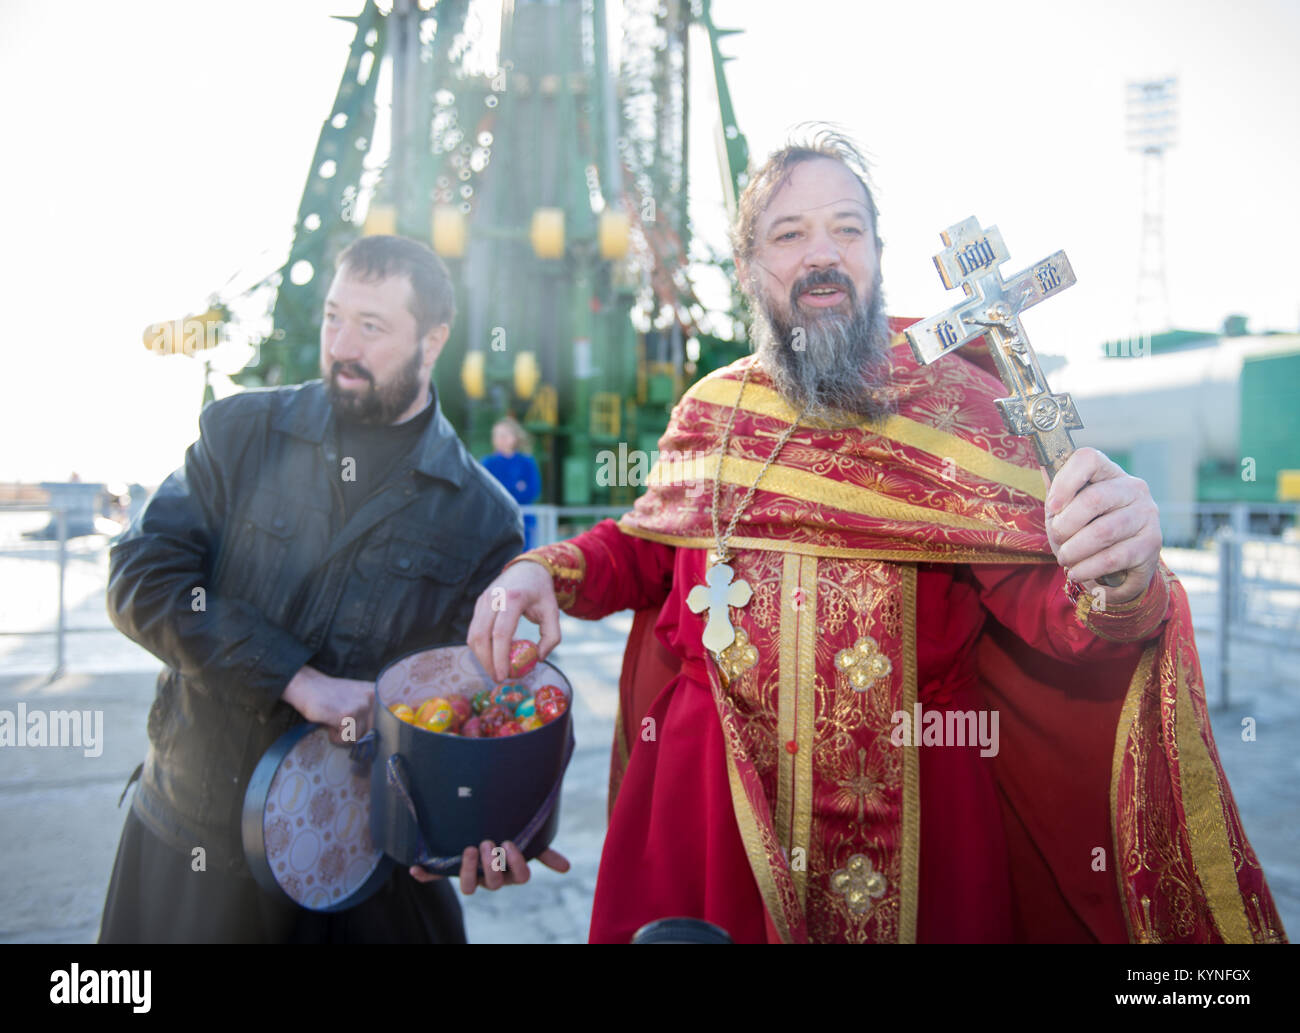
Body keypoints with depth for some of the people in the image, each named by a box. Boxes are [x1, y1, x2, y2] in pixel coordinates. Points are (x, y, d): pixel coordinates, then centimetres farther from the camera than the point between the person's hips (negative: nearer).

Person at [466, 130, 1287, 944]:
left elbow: (1042, 601, -12)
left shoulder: (954, 402, -5)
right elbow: (648, 547, 17)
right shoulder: (710, 411, 4)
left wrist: (1117, 583, -34)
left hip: (912, 809, -2)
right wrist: (550, 570, -1)